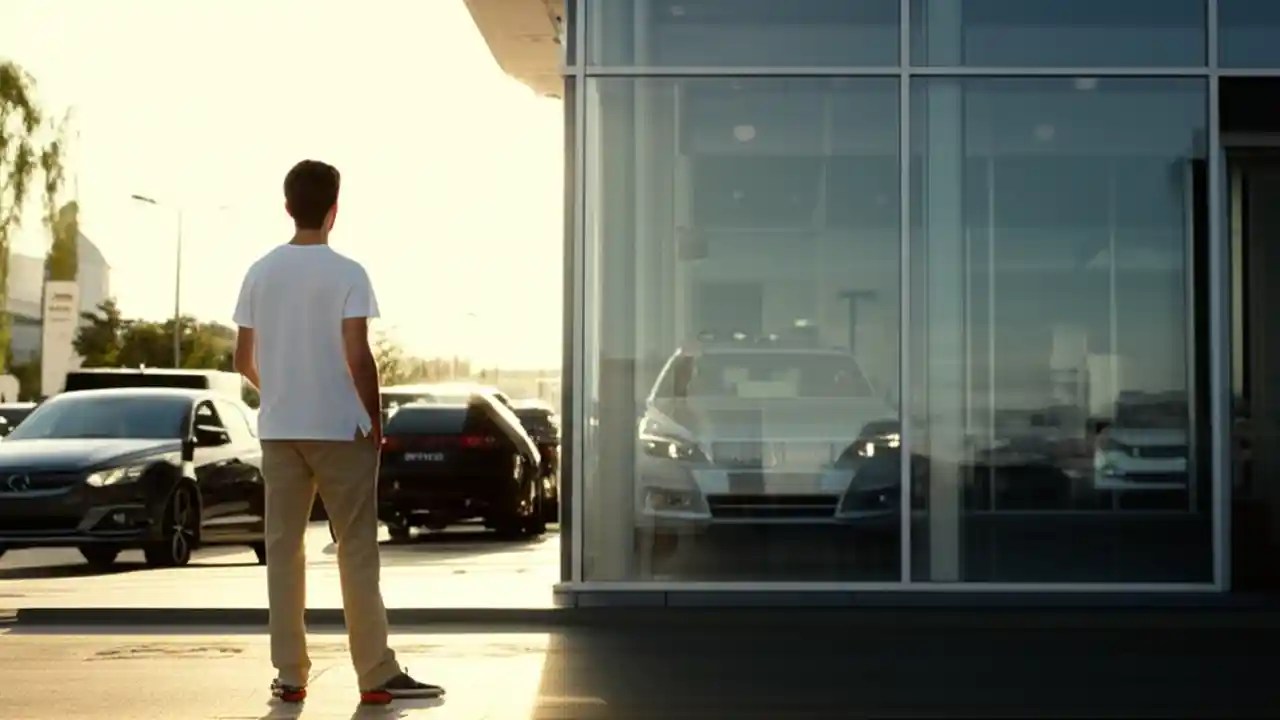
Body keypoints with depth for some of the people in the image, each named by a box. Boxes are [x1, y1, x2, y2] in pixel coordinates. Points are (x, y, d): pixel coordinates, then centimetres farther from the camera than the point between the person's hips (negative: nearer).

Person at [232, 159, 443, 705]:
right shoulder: (346, 273, -9)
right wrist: (375, 420, -3)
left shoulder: (259, 273, 5)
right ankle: (377, 675, 2)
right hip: (339, 428, -4)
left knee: (283, 549, 8)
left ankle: (290, 674, 8)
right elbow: (357, 357, -15)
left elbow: (243, 360, 7)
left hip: (278, 429, 4)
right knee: (357, 550, 1)